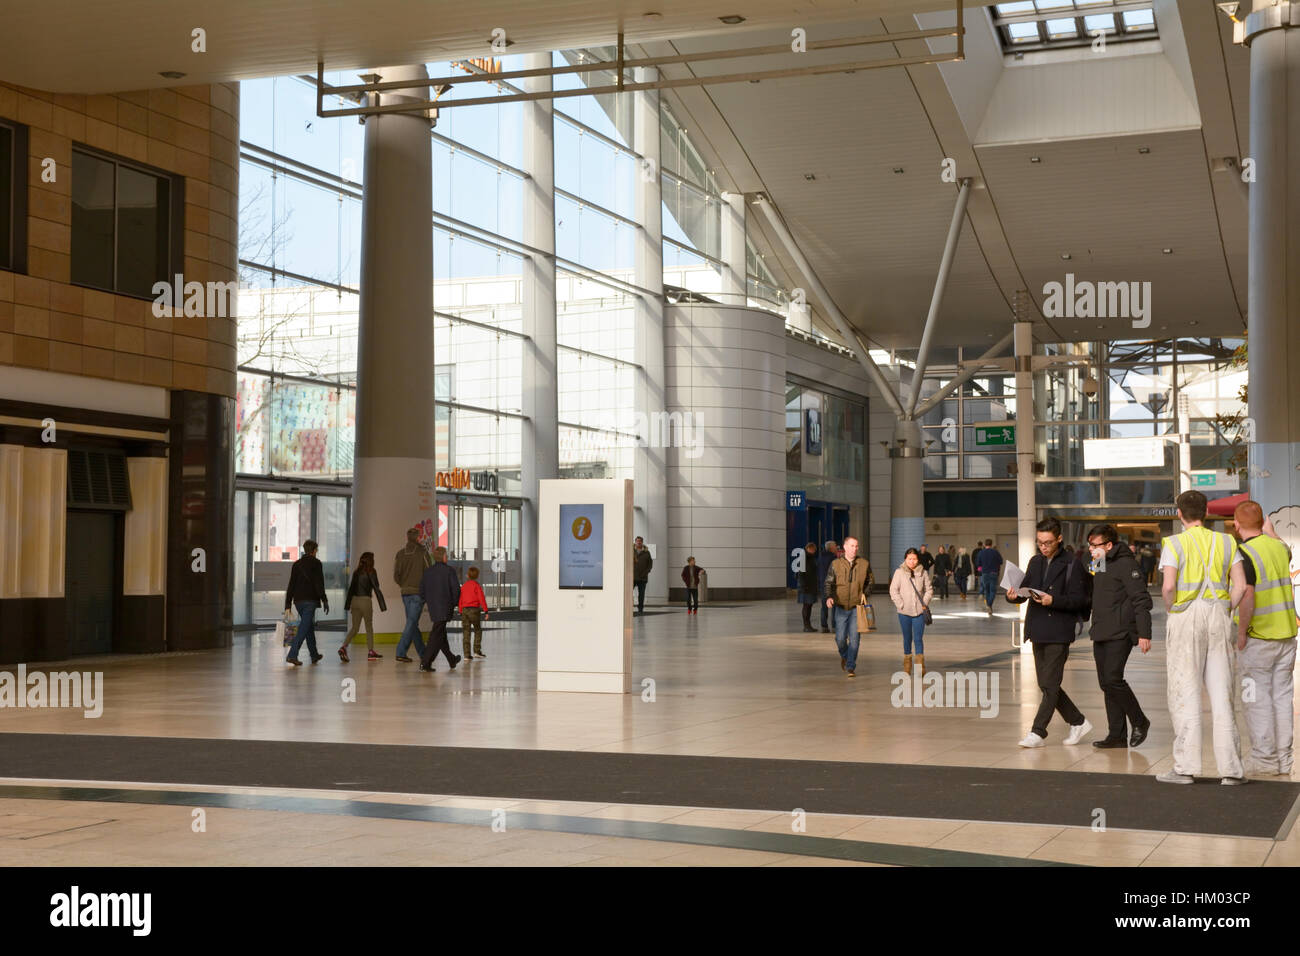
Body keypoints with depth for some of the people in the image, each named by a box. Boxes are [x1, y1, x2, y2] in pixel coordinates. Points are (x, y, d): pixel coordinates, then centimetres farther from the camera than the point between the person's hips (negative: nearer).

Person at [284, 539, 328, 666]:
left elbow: (291, 585, 9)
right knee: (304, 628, -9)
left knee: (309, 627, 19)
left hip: (298, 601, 7)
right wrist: (325, 600, -7)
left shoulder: (296, 564, 11)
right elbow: (319, 584, -11)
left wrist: (288, 605, 10)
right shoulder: (316, 563, -6)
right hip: (310, 600, -7)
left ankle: (314, 655, 28)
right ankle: (292, 655, -20)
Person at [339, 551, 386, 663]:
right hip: (365, 600, -5)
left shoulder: (356, 572, 9)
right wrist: (382, 605, -6)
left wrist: (347, 606, 15)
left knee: (354, 628, 9)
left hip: (355, 600, 5)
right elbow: (376, 588, -9)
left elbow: (351, 588, 11)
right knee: (369, 627, 10)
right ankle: (371, 652, 14)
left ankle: (343, 647, -10)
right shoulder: (371, 572, -6)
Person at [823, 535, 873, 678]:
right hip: (840, 607, 0)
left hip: (857, 607, 0)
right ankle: (845, 656, 32)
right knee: (840, 638, 0)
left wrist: (865, 593, -2)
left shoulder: (864, 564, 2)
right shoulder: (836, 564, -1)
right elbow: (828, 583, -1)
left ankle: (851, 667, 3)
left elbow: (871, 581, 15)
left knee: (854, 638, -6)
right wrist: (828, 597, -19)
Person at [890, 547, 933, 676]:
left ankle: (920, 668, -4)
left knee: (918, 639, -4)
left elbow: (929, 589, 10)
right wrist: (901, 605, -9)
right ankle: (907, 666, 22)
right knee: (907, 639, 10)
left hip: (919, 612, 0)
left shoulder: (922, 573, 4)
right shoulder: (899, 572, -1)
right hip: (904, 612, 0)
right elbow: (893, 590, -2)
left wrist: (925, 604, -1)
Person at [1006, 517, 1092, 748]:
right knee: (1046, 685, 10)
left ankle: (1038, 732, -2)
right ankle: (1078, 722, 24)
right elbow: (1024, 591, 14)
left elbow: (1079, 599, -11)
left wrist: (1054, 600, -24)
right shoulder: (1035, 562, 13)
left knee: (1050, 684, -6)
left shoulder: (1071, 565, -6)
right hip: (1038, 631, 7)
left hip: (1059, 633, -7)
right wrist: (1014, 596, -8)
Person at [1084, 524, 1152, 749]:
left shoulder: (1125, 564, -12)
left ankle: (1139, 722, 6)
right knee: (1106, 683, 7)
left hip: (1120, 633, -9)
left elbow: (1141, 600, -16)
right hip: (1100, 634, 9)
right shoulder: (1100, 565, 17)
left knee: (1113, 679, -13)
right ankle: (1117, 735, 12)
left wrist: (1144, 633, -20)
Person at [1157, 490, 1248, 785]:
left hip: (1186, 617, -3)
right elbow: (1241, 586, 0)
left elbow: (1168, 586, -16)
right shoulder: (1226, 542, 8)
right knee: (1221, 694, 6)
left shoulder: (1174, 544, -4)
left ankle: (1186, 767, 0)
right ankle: (1231, 768, 5)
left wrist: (1171, 609, 2)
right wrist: (1225, 611, 11)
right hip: (1218, 617, 3)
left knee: (1185, 693, 1)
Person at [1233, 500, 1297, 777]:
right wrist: (1267, 529, 42)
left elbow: (1247, 599, -24)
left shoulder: (1244, 554, -15)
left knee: (1258, 698, 2)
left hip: (1258, 637, -6)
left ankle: (1264, 759, 5)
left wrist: (1241, 634, -14)